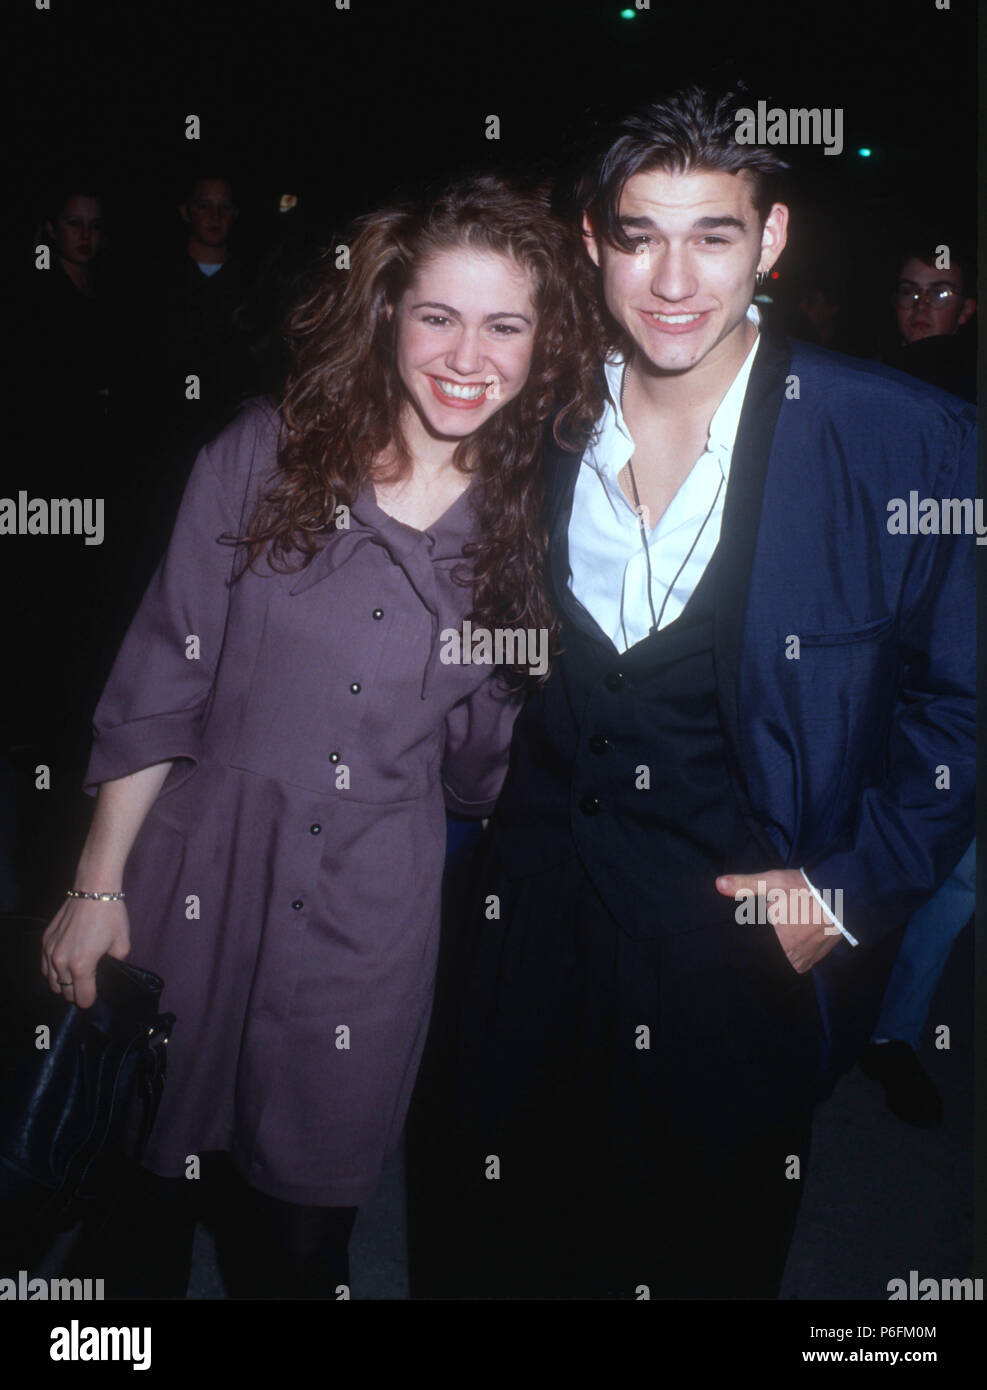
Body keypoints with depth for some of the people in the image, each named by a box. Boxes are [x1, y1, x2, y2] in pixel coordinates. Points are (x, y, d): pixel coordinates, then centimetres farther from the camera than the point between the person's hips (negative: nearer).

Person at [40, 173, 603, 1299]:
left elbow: (479, 754, 6)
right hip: (196, 877, 0)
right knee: (143, 1186, 16)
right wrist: (97, 888, -4)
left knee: (304, 1226, 16)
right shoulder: (264, 455, -6)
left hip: (374, 910, 1)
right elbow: (160, 678, -4)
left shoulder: (532, 519, -1)